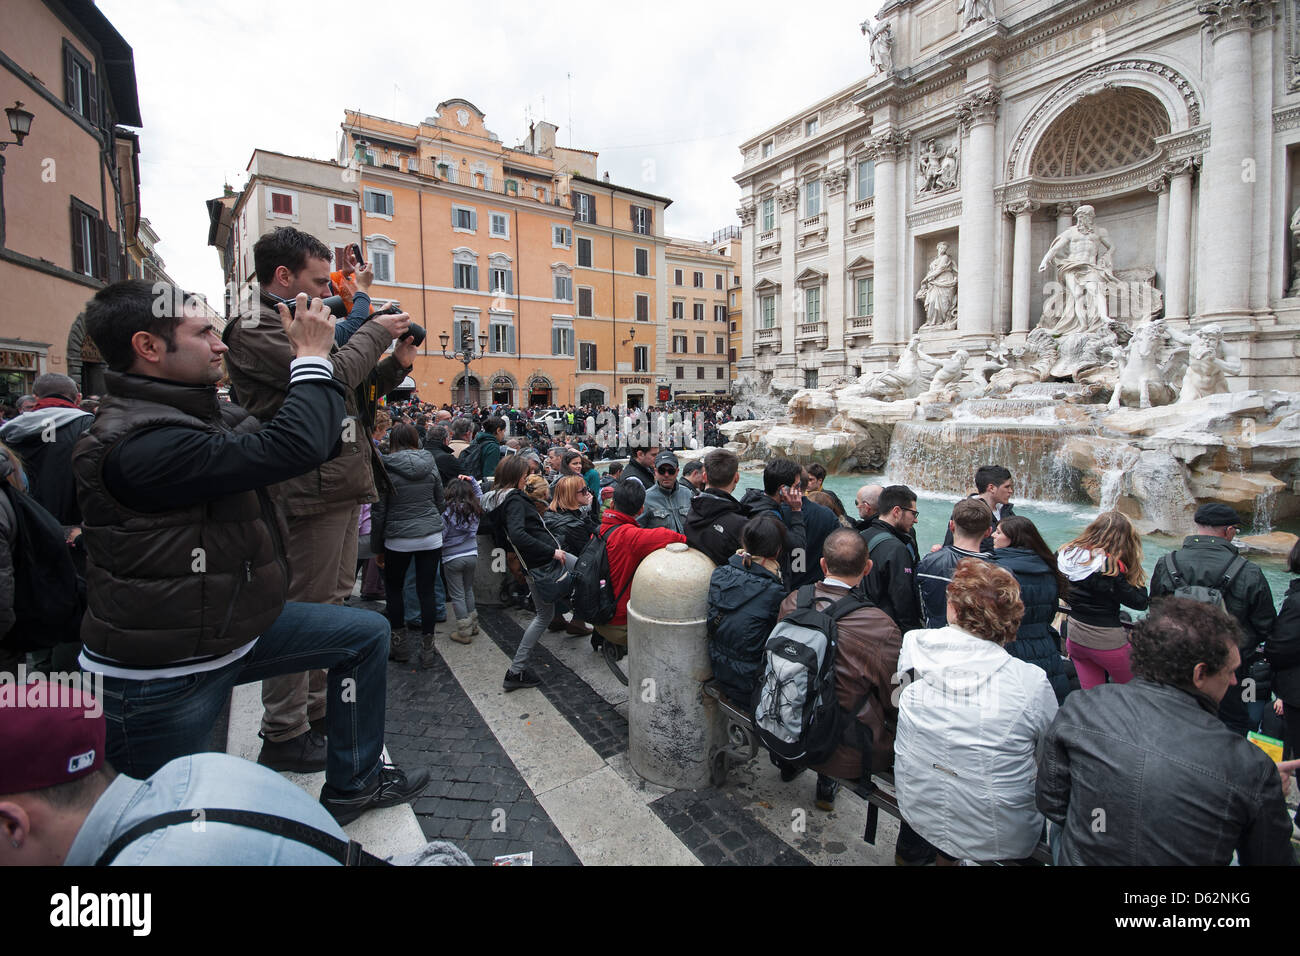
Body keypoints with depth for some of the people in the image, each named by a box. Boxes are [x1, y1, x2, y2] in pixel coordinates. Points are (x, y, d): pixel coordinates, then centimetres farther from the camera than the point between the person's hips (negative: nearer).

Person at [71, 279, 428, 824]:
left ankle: (351, 784, 22)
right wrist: (312, 356, -22)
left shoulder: (204, 413, 2)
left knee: (366, 633, 8)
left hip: (232, 629, 9)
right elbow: (295, 447, -37)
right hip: (160, 681, -9)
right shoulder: (138, 447, -29)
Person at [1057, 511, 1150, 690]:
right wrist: (1136, 573, -7)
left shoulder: (1068, 555, -4)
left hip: (1074, 639, 6)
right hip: (1108, 643, -6)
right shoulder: (1110, 566, -22)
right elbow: (1141, 602, -14)